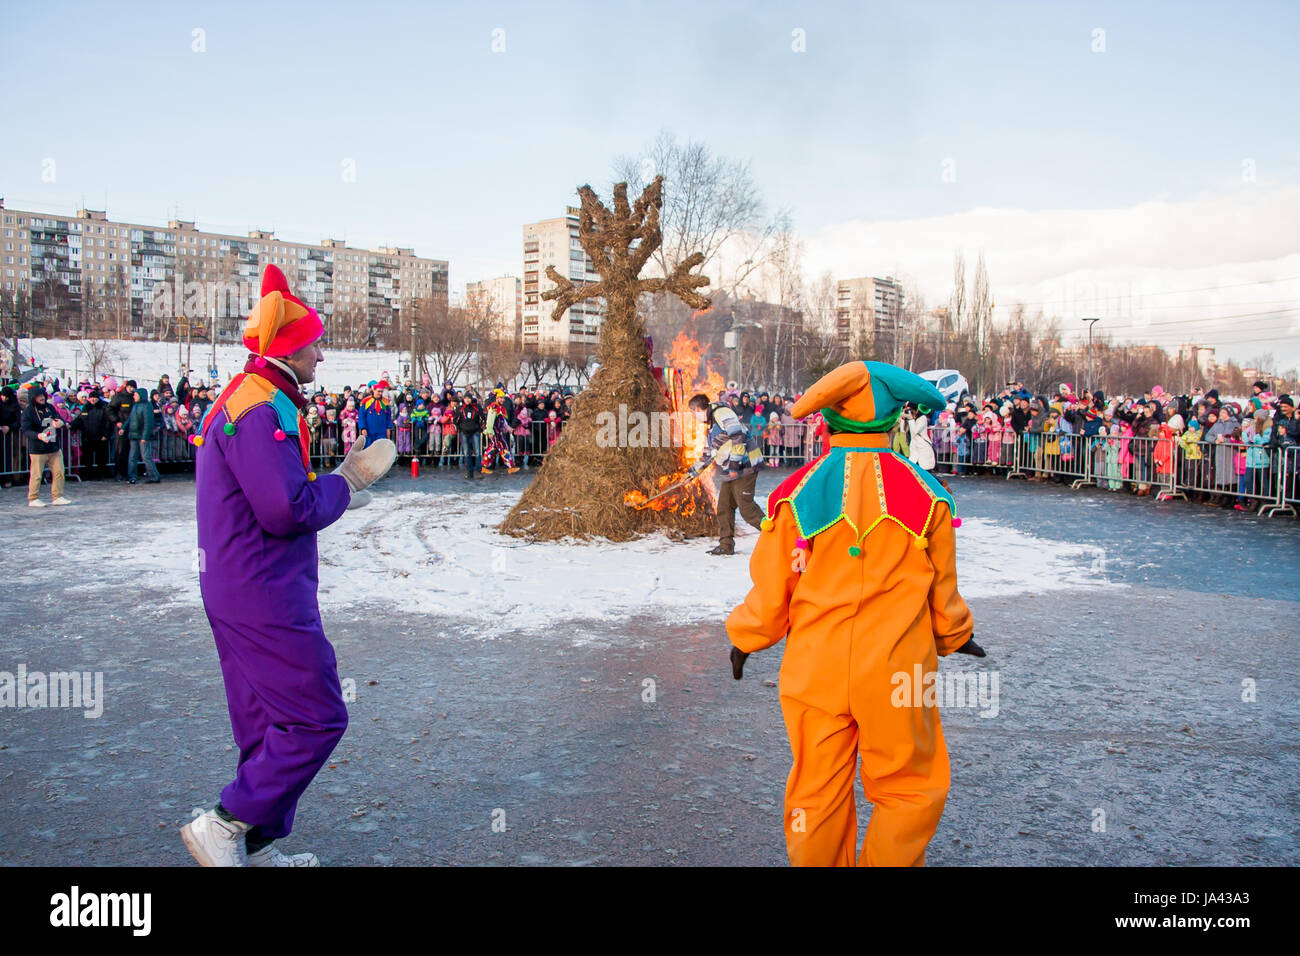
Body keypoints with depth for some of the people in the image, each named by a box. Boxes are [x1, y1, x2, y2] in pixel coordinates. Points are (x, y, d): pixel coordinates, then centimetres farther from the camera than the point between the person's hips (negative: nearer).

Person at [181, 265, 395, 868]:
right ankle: (223, 826, 3)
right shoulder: (263, 408, -18)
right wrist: (348, 479, -10)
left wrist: (337, 490, 12)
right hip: (265, 596, -11)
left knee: (269, 724, 17)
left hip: (240, 590, 11)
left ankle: (258, 847, 26)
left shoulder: (242, 399, 16)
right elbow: (288, 511, -24)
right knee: (317, 718, -4)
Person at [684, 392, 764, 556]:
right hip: (731, 471, 10)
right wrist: (694, 471, 41)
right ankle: (726, 545, 14)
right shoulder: (711, 427, 23)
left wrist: (735, 462, -23)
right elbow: (708, 454, 35)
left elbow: (738, 436, -20)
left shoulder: (721, 413, -8)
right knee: (724, 507, 8)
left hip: (744, 466, -10)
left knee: (746, 508, -11)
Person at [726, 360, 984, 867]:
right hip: (896, 673, -1)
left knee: (818, 792, 15)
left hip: (814, 670, 2)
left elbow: (771, 590, 0)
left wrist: (745, 638, 18)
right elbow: (941, 592, 6)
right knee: (909, 791, 15)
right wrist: (955, 636, 26)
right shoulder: (924, 495, -5)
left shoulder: (797, 492, -5)